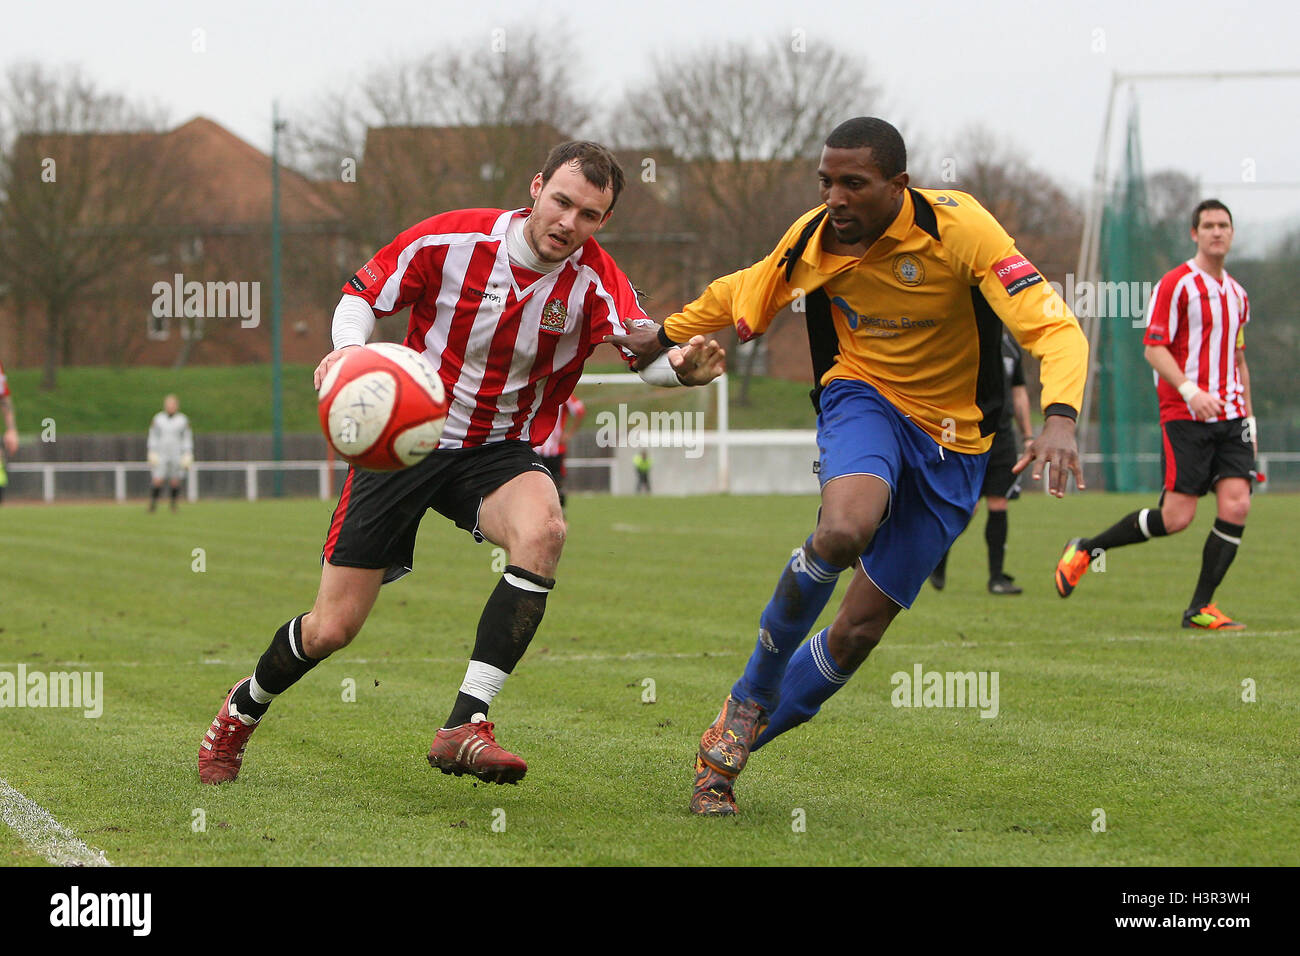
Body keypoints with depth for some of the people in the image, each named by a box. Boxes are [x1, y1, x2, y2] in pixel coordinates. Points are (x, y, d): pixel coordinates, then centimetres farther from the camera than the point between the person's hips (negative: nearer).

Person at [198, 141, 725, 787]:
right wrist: (349, 348, -23)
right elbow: (362, 293, -2)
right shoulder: (449, 240, -15)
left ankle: (464, 727, -29)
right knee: (333, 627, -2)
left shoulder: (592, 281, -13)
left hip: (499, 451, 1)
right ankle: (244, 708, 33)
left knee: (542, 529, -35)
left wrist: (681, 365, -52)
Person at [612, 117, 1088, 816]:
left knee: (860, 630, -3)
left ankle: (730, 743, 19)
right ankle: (750, 699, -12)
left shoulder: (959, 229, -20)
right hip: (862, 397, 0)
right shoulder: (813, 241, -9)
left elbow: (1053, 327, -26)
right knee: (843, 530, -35)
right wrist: (664, 336, 20)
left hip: (951, 441, 0)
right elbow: (738, 294, 14)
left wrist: (1059, 418, -43)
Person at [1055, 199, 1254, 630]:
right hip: (1185, 417, -6)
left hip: (1230, 417, 6)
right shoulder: (1176, 284, -6)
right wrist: (1191, 391, -23)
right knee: (1176, 517, -11)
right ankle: (1084, 550, 9)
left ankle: (1201, 608, -2)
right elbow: (1154, 348, -11)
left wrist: (1248, 415, 19)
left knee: (1236, 505, -11)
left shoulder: (1237, 294, 17)